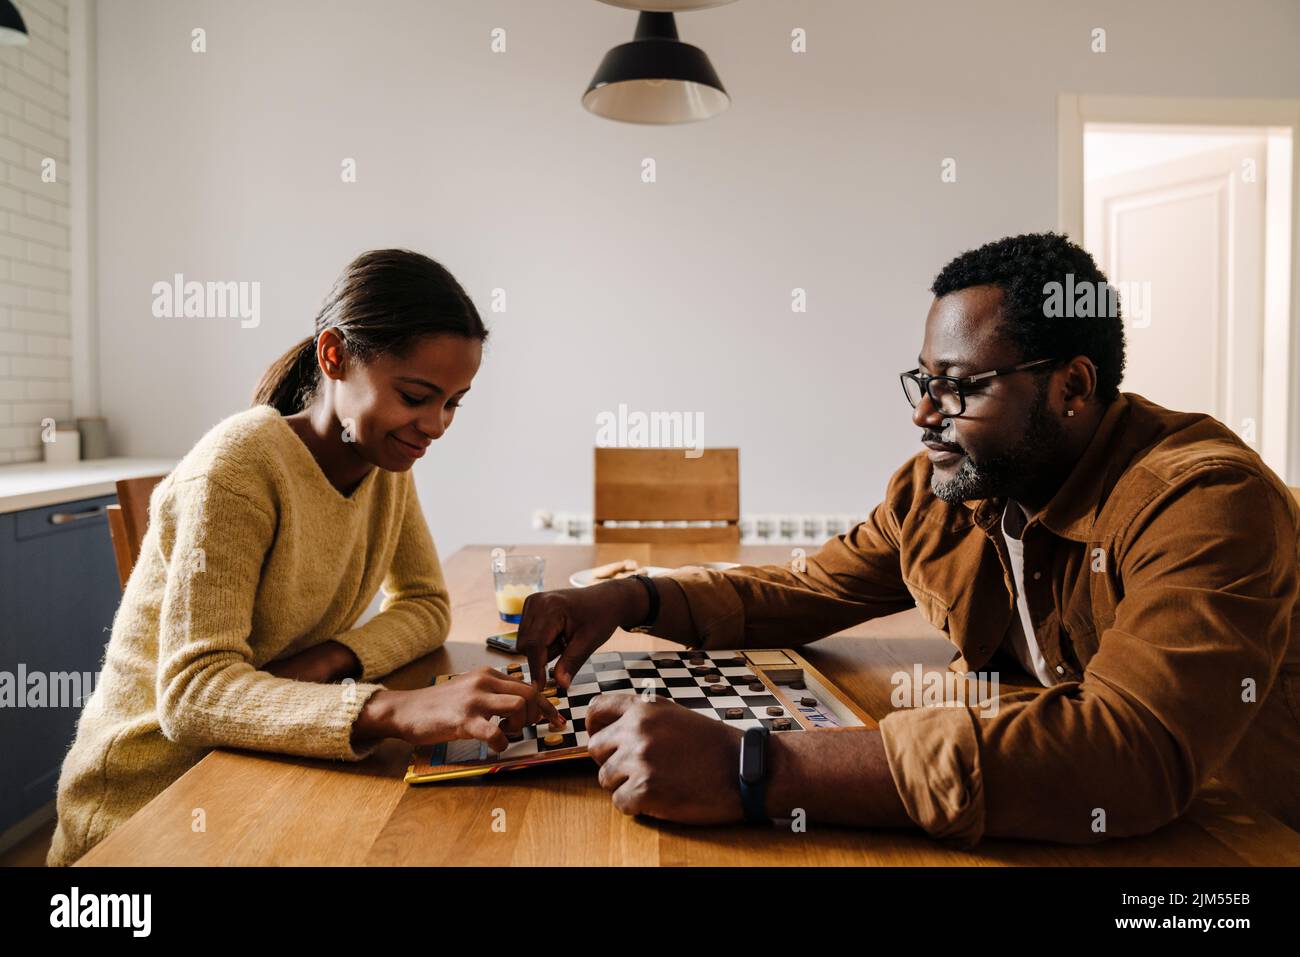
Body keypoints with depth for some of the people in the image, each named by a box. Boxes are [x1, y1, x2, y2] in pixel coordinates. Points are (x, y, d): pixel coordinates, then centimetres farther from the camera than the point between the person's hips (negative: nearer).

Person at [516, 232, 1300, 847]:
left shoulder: (1208, 503, -23)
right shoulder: (938, 486, -4)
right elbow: (805, 593, 6)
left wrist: (752, 771, -41)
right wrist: (629, 599, -11)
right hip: (1035, 829, 4)